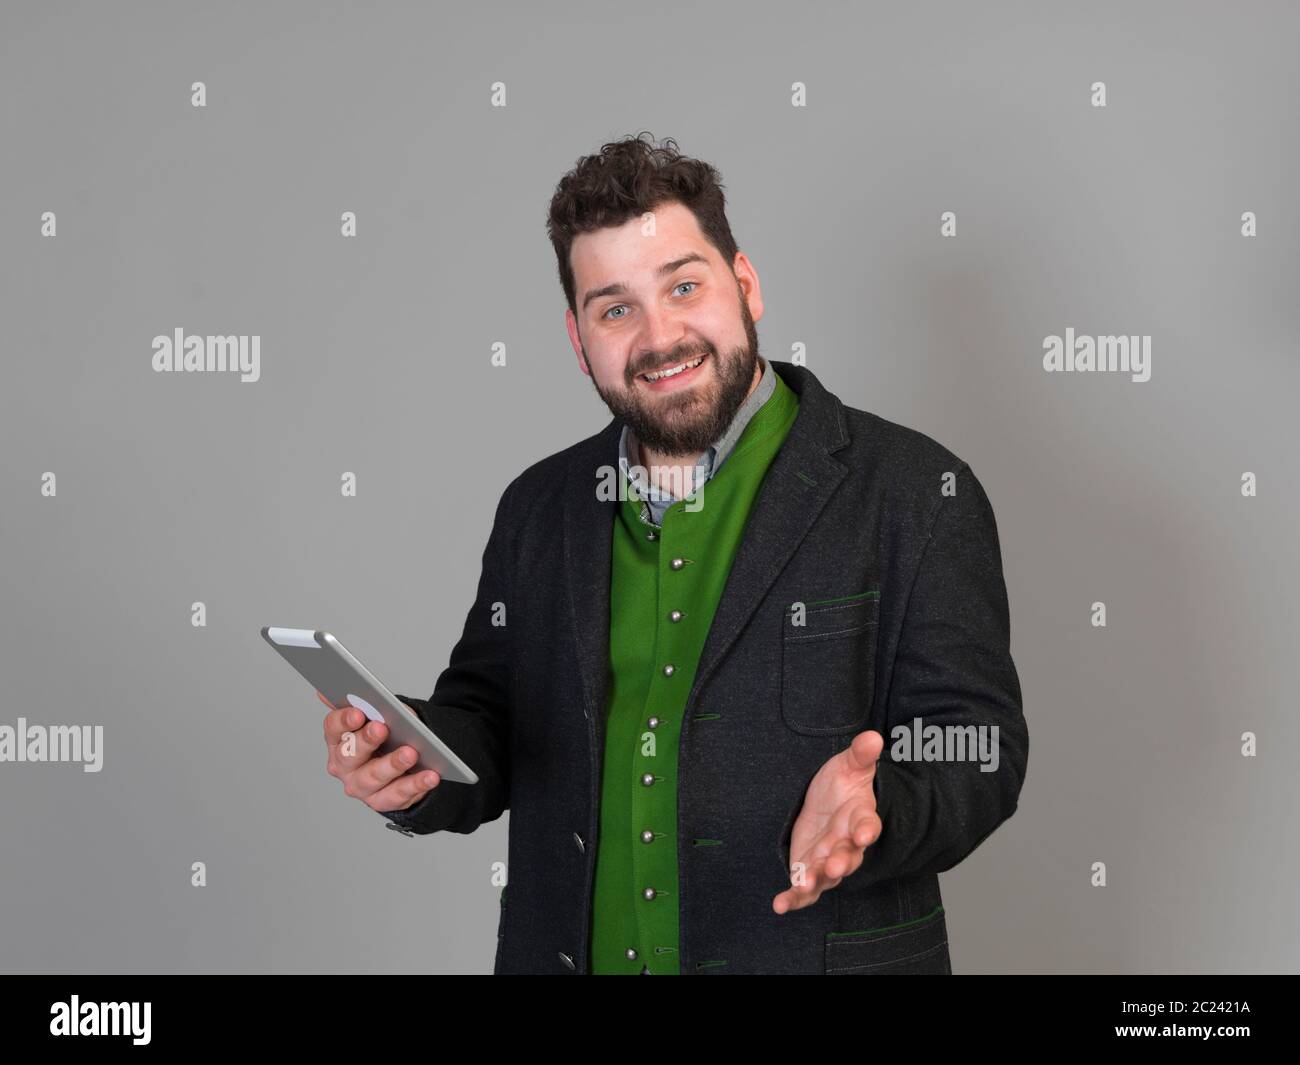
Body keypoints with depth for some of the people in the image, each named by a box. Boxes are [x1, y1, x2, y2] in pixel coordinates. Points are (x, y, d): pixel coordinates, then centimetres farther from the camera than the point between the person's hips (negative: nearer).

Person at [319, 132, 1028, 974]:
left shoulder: (916, 494, -9)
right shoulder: (541, 508, 5)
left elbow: (976, 749, -11)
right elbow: (489, 726, 10)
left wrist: (869, 811, -30)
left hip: (815, 953, -3)